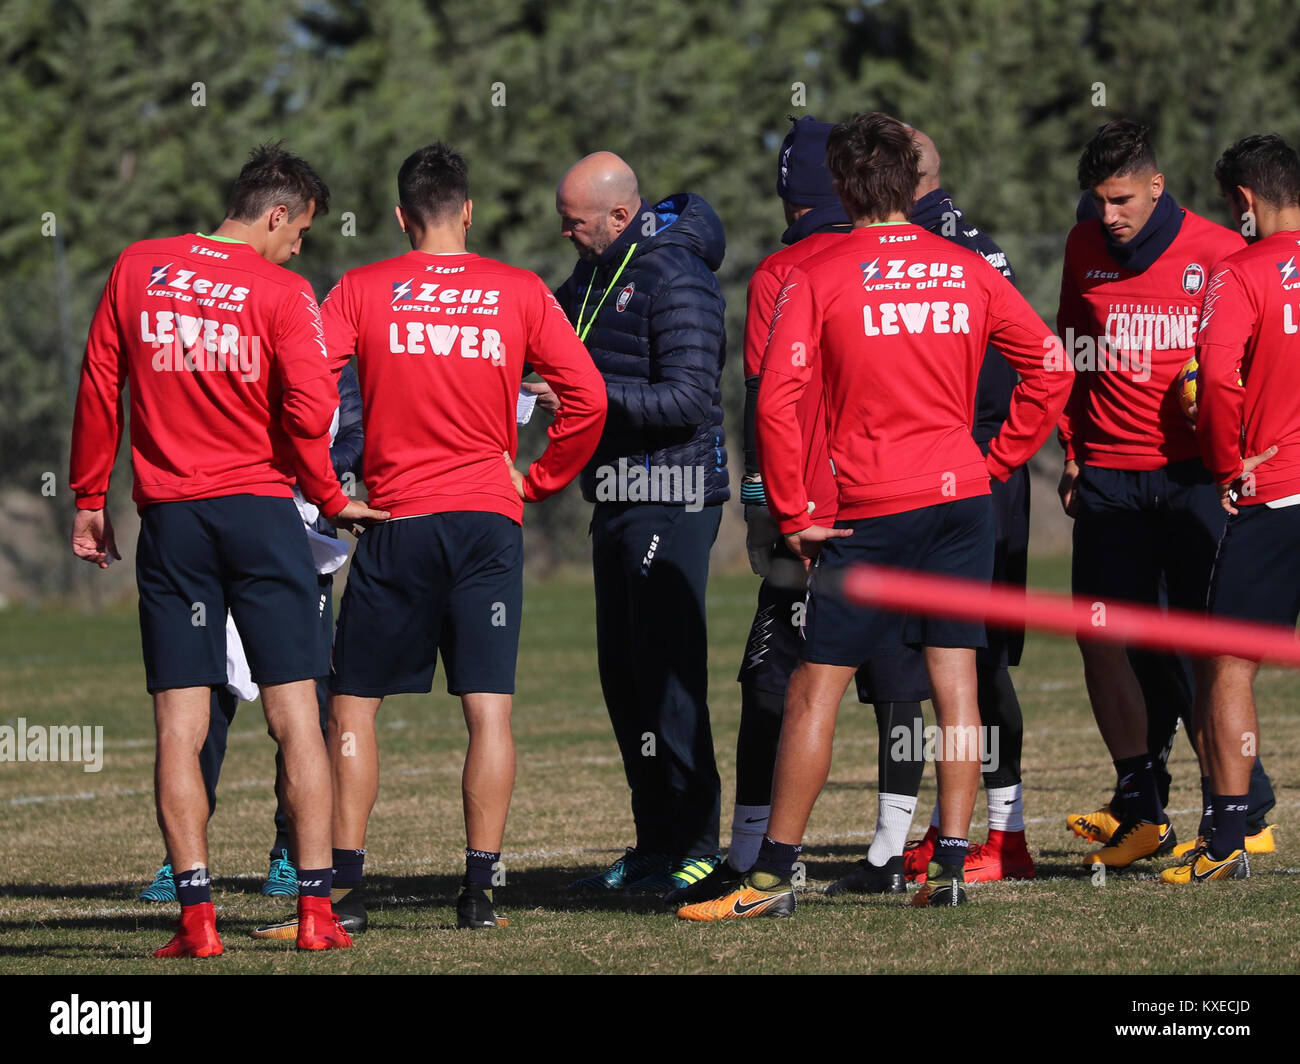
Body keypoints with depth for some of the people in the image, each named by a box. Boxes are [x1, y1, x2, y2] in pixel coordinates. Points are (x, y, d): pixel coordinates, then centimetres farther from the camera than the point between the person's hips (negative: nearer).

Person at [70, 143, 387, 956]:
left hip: (170, 517, 2)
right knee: (295, 713, 3)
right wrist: (330, 497, 1)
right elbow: (309, 408, -15)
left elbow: (98, 390, 7)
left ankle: (197, 917, -5)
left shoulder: (137, 270, 5)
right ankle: (316, 910, 1)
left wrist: (90, 501, 14)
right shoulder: (281, 292, -6)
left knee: (180, 727, 1)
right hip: (259, 509, -2)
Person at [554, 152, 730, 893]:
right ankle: (656, 845, 16)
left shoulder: (677, 280, -15)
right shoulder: (596, 274, 14)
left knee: (668, 672, -9)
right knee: (623, 673, 10)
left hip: (671, 495, -10)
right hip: (618, 498, 10)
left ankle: (695, 851, -6)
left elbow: (689, 398, -21)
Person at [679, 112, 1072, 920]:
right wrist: (1000, 460, 13)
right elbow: (1052, 368, 6)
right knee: (956, 682, 7)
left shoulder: (819, 277, -5)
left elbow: (777, 399, -13)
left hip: (873, 509, -4)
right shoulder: (969, 271, 6)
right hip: (962, 492, 4)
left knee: (814, 693, 1)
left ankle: (774, 876, 2)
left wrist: (792, 513, -5)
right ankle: (952, 865, 5)